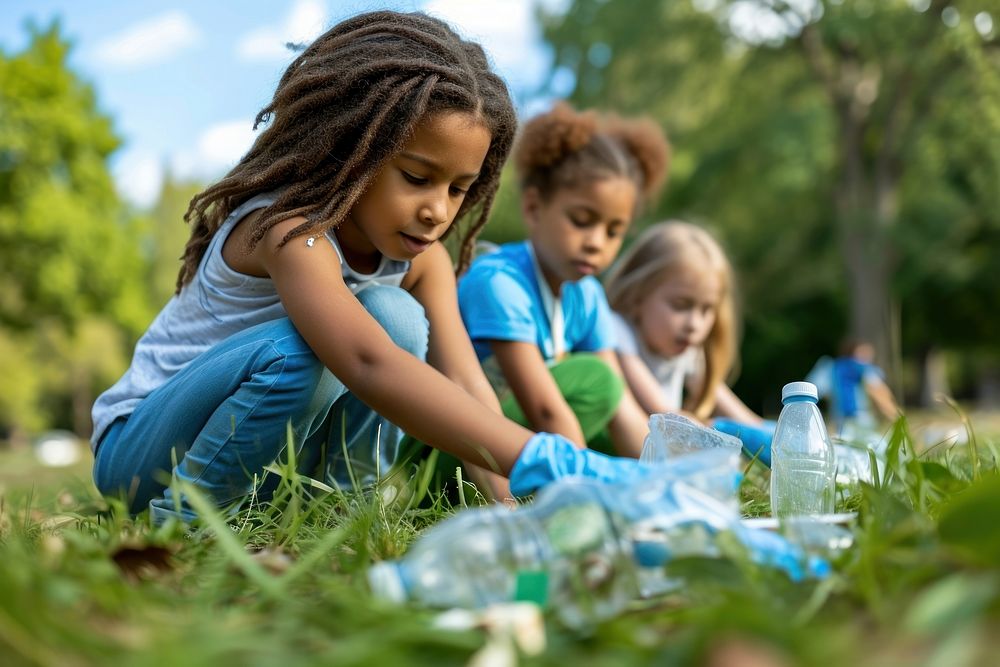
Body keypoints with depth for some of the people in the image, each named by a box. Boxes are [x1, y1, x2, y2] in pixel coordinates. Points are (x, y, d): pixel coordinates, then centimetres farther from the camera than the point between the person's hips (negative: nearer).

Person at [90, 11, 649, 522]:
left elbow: (466, 386, -17)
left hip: (267, 454, 6)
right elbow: (368, 364, -49)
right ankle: (186, 516, -15)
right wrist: (542, 461, -59)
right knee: (298, 349, -35)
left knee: (395, 315, -17)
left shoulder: (423, 260, -7)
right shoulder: (289, 230, -31)